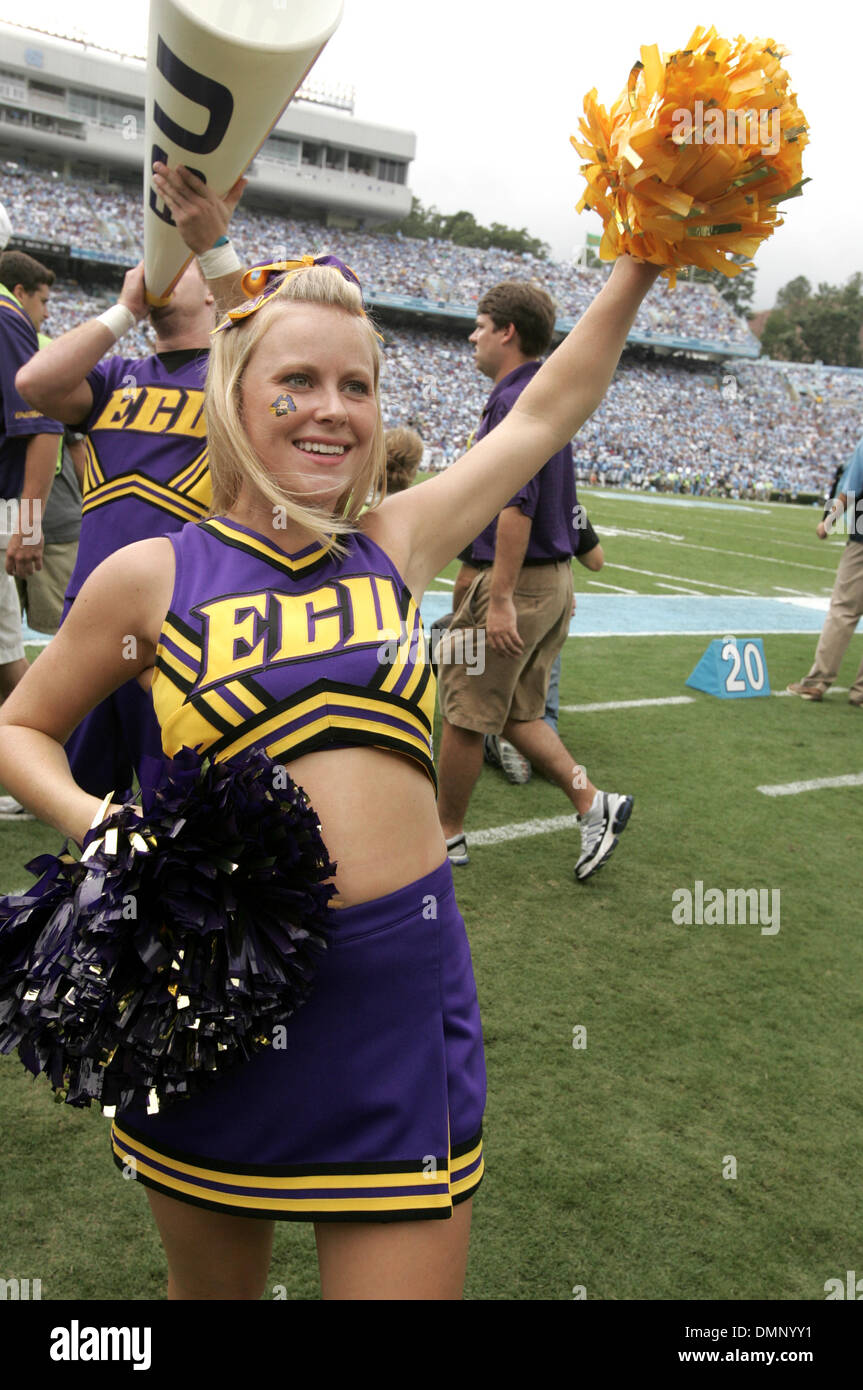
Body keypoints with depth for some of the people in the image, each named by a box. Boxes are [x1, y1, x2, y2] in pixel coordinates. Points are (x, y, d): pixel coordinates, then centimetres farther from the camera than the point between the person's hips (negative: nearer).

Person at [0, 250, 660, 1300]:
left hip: (400, 978, 1)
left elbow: (545, 414, 12)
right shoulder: (150, 576, -2)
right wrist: (93, 820, -9)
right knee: (210, 1285, 22)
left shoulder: (395, 544, 4)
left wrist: (643, 260, 13)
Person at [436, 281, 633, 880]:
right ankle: (593, 803, 12)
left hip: (519, 580, -10)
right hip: (555, 578, 10)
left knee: (464, 715, 3)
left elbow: (517, 504, -25)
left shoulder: (515, 400, -15)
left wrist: (499, 599, -25)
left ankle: (447, 835, 17)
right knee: (517, 714, 16)